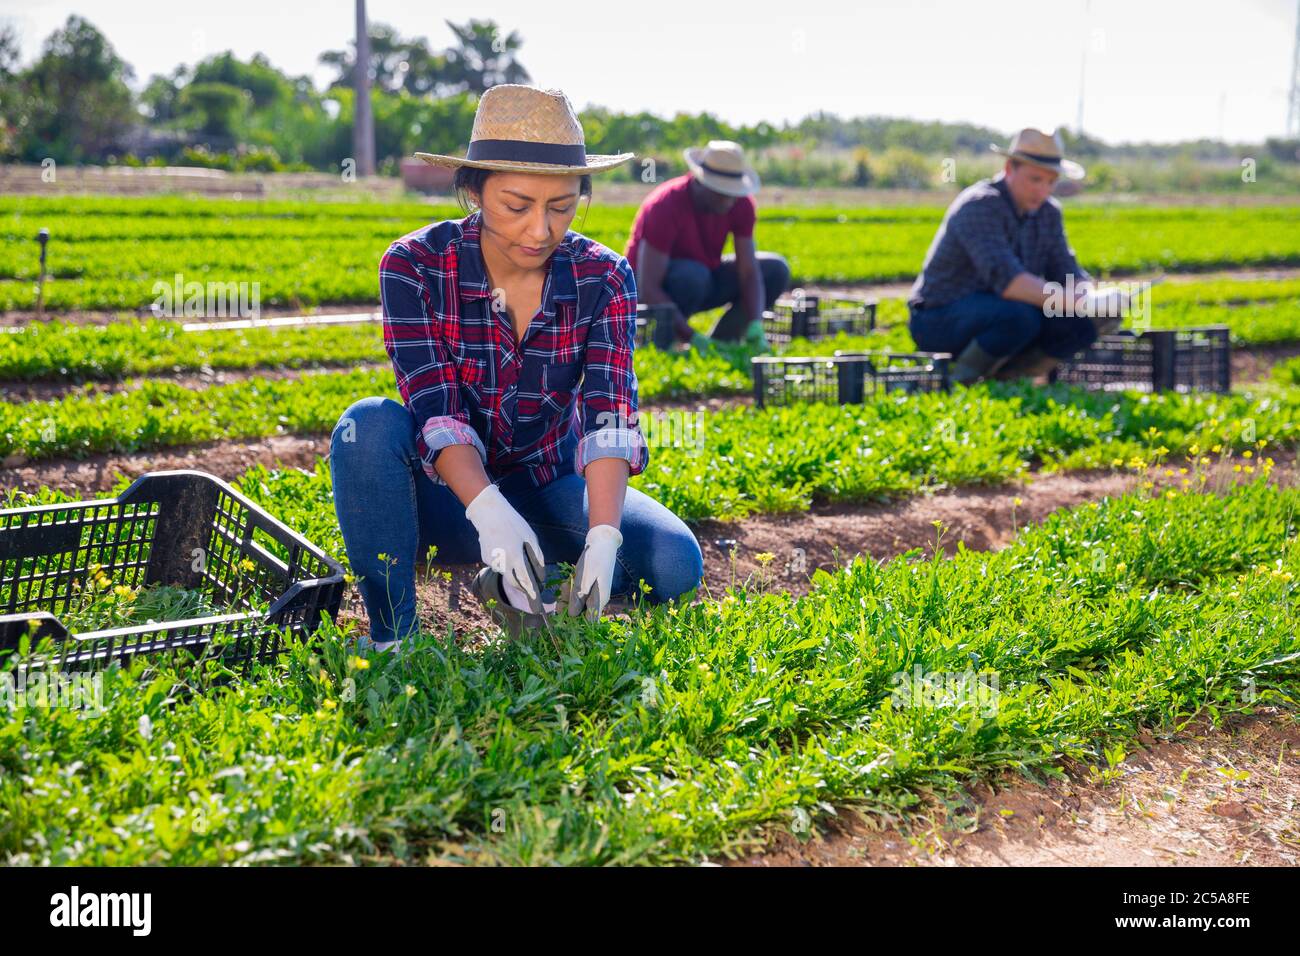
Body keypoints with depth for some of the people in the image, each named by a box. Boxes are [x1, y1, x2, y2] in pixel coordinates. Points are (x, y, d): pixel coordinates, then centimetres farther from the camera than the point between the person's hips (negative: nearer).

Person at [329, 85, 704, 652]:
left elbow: (610, 416, -22)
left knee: (676, 564, -23)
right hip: (446, 490, -1)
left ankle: (521, 589, 2)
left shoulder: (604, 279, -12)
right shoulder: (414, 265, -17)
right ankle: (393, 635, -20)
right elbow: (434, 410, -25)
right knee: (370, 425, -34)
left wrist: (603, 534, -40)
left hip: (548, 485, 2)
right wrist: (489, 512, -43)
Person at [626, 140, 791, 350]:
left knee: (776, 270, -11)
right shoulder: (665, 206, -30)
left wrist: (755, 327, -33)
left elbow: (749, 273, -15)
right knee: (692, 275, -38)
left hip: (701, 282, 6)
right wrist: (694, 338, -40)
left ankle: (719, 342, -8)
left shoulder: (741, 204, -13)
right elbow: (648, 289, -34)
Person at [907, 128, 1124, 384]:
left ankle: (1003, 377, 0)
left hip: (995, 319, 8)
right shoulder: (979, 207, -21)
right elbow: (1006, 279, -34)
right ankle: (959, 382, -13)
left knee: (1084, 323, -9)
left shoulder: (1048, 212, 5)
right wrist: (1078, 302, -40)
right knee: (1021, 315, -36)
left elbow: (1067, 273, 3)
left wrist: (1093, 299, -22)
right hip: (939, 321, -8)